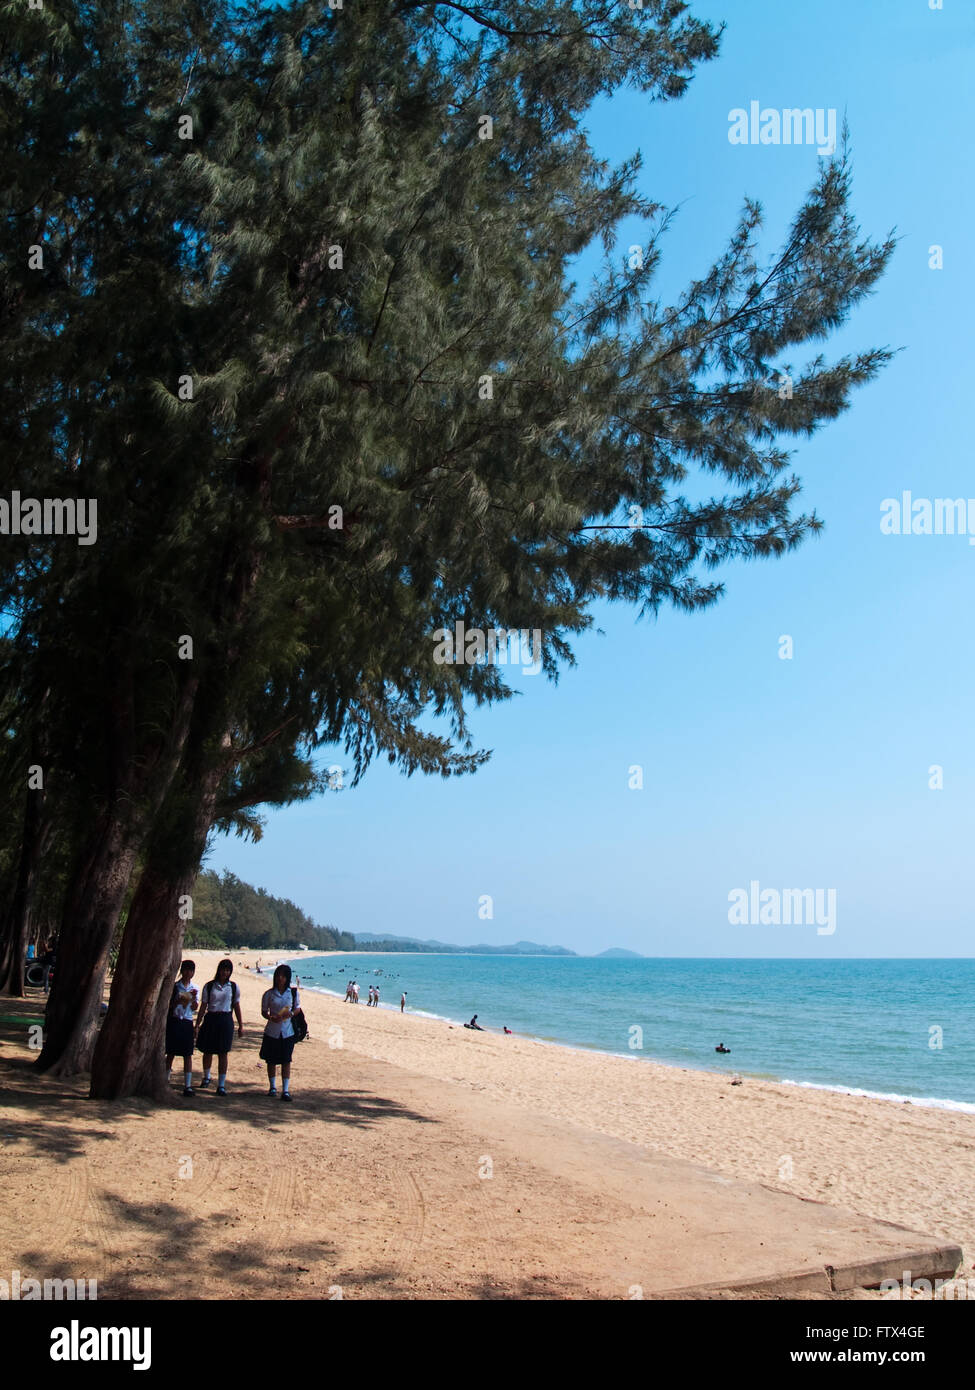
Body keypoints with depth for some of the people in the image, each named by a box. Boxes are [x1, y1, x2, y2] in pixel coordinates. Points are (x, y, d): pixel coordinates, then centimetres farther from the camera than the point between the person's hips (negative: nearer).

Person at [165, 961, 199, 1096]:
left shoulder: (195, 988, 7)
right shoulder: (174, 986, 2)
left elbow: (194, 1008, -1)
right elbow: (170, 1005, -1)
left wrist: (194, 998, -20)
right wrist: (178, 1001, -20)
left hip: (187, 1022, 1)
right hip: (173, 1021, -1)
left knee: (188, 1054, -3)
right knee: (171, 1053, 4)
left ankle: (188, 1085, -4)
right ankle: (166, 1079, 20)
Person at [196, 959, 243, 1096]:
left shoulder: (233, 987, 3)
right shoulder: (209, 986, 1)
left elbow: (237, 1007, 9)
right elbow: (203, 1006, 4)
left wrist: (240, 1026, 9)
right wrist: (197, 1025, 1)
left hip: (226, 1020, -1)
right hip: (210, 1019, 1)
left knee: (223, 1053, -2)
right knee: (208, 1051, 10)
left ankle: (221, 1085, 3)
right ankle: (206, 1077, 36)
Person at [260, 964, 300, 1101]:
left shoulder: (293, 993, 0)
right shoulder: (269, 994, 0)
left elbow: (298, 1008, 9)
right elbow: (264, 1012, 5)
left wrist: (291, 1014, -13)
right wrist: (271, 1018, -16)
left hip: (287, 1031, -1)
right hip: (272, 1031, 1)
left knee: (286, 1061, -2)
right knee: (271, 1061, 10)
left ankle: (286, 1090, 2)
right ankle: (272, 1087, 27)